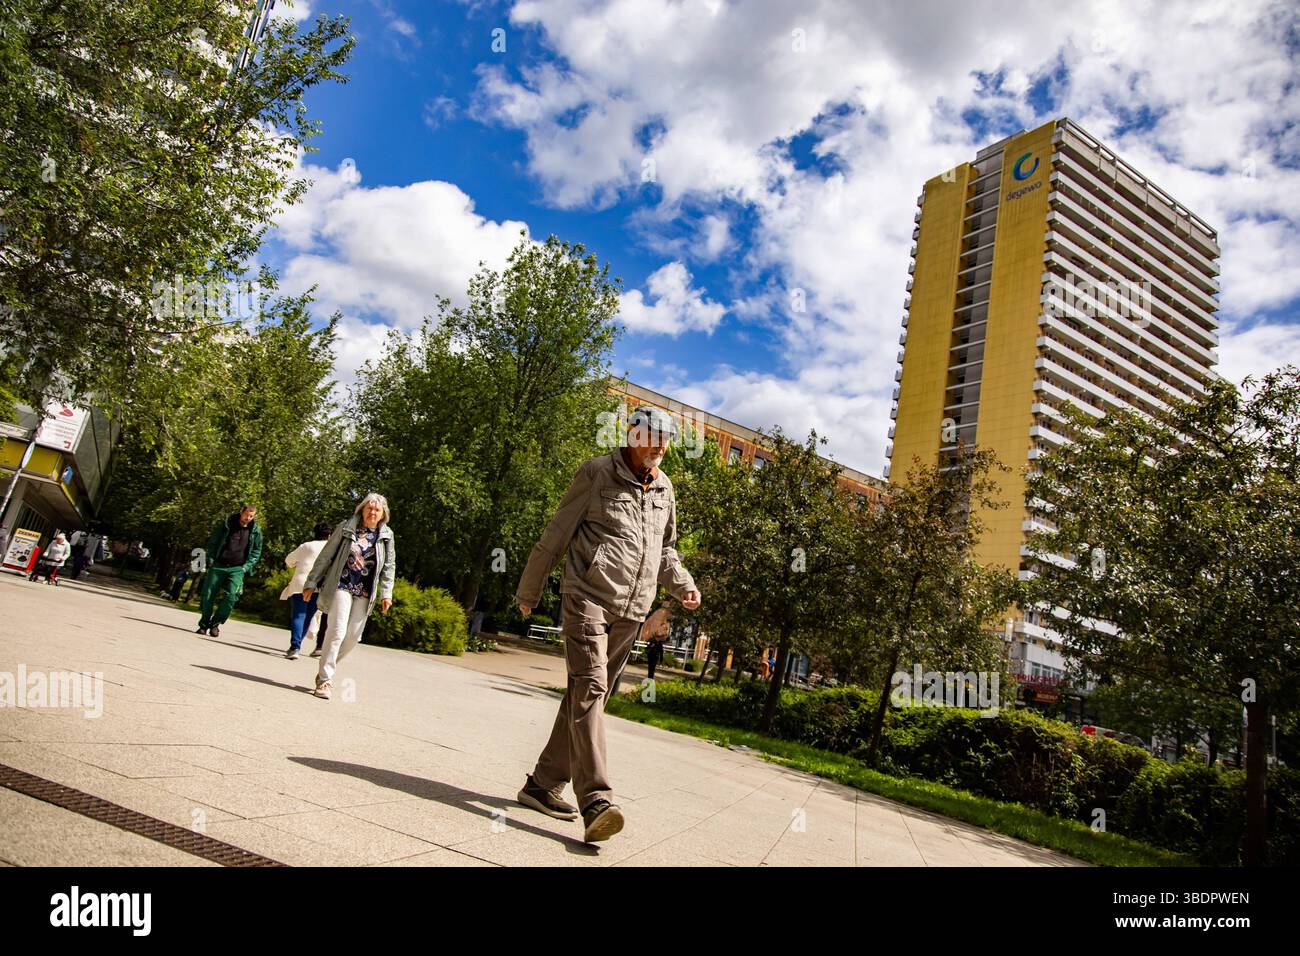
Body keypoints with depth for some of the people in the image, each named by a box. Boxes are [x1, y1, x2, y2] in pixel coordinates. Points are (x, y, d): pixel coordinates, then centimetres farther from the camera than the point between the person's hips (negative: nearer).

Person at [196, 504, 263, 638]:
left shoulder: (255, 531, 1)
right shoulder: (226, 524, -1)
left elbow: (256, 551, 10)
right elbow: (212, 541, 6)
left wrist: (247, 566, -1)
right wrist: (211, 560, -2)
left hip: (237, 569, 0)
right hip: (218, 566, 0)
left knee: (231, 596, -15)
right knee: (208, 595, 3)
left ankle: (215, 623, 0)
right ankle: (204, 624, 20)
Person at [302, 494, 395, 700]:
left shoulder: (386, 536, 5)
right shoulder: (346, 528, 0)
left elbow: (389, 566, 9)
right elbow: (325, 556, 3)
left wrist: (386, 593, 1)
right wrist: (311, 583, 1)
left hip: (364, 593, 3)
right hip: (341, 586, -3)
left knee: (353, 636, 4)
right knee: (337, 631, -11)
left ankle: (326, 670, 25)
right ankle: (324, 680, -3)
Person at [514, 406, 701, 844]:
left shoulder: (664, 490, 14)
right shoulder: (596, 474, -2)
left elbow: (664, 549, 27)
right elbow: (555, 536, 1)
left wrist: (683, 585, 9)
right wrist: (528, 592, 4)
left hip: (630, 612, 6)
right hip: (588, 598, -6)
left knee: (588, 694, 9)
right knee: (589, 688, -17)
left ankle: (544, 783, 19)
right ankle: (596, 801, -24)